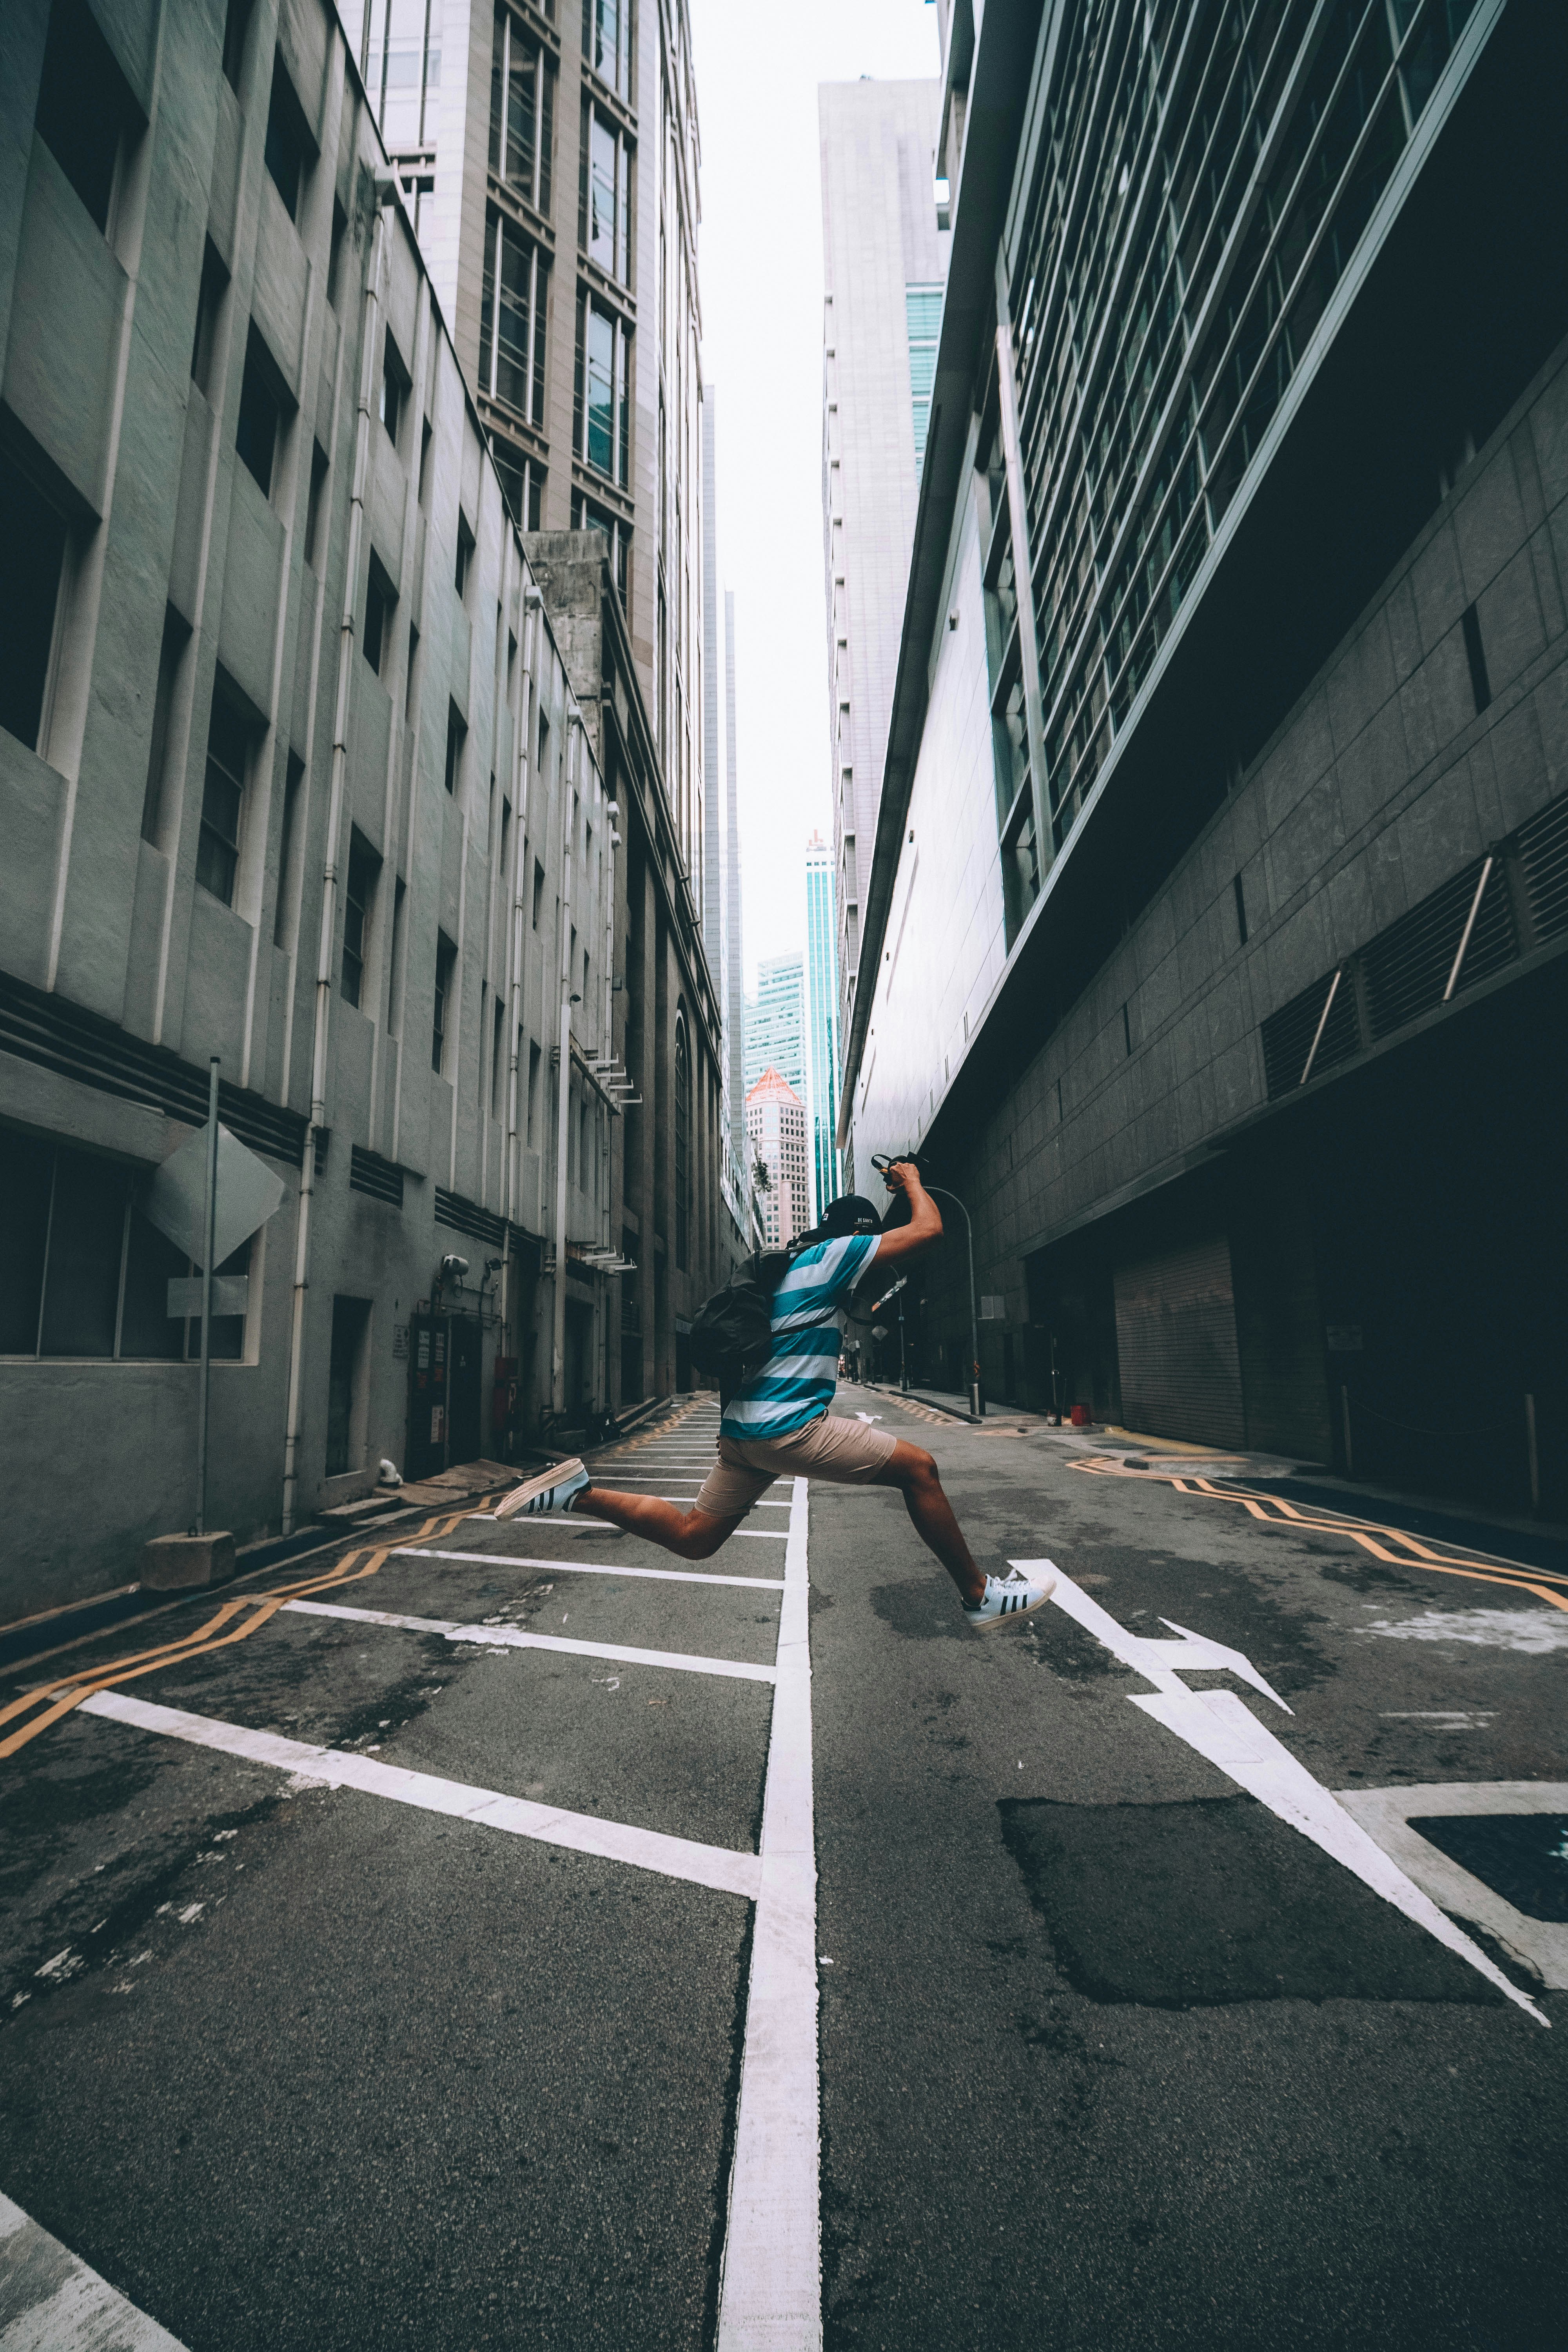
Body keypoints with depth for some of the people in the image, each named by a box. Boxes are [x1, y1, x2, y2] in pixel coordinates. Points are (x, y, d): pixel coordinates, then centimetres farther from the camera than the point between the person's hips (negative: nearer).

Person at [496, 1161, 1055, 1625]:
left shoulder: (795, 1263, 21)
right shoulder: (833, 1253, -6)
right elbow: (929, 1230, -10)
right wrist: (911, 1181, 7)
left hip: (745, 1427, 9)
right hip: (786, 1426, -9)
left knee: (694, 1537, 16)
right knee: (917, 1466, 0)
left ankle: (581, 1493, 6)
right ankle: (980, 1595, 9)